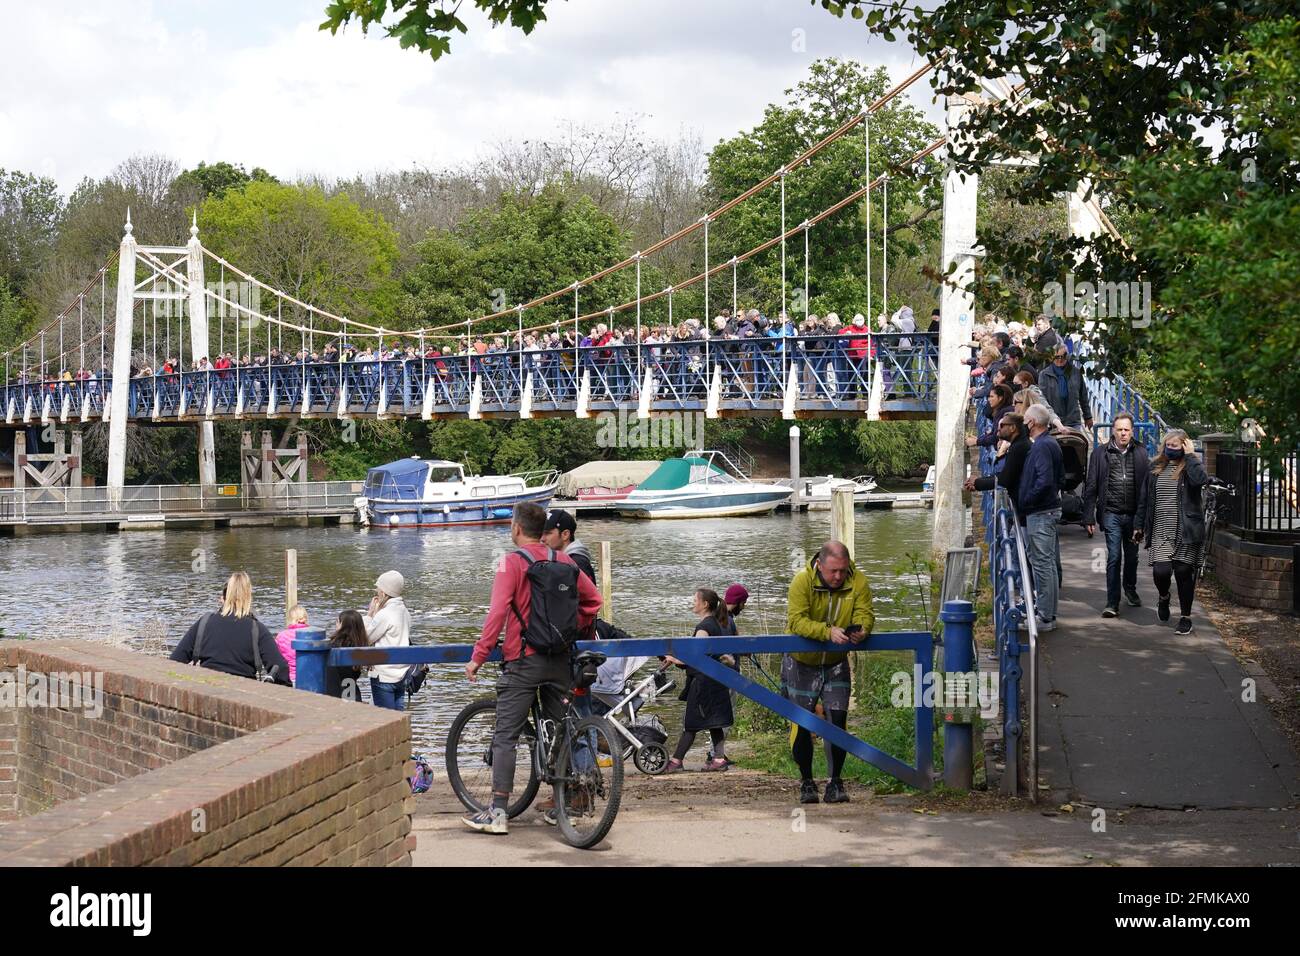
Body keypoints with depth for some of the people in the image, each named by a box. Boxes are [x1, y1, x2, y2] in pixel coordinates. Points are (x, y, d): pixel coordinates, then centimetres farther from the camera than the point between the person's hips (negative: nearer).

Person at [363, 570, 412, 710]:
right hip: (401, 674, 8)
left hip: (384, 677, -8)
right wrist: (375, 613, 8)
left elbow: (366, 639, -10)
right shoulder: (404, 612, 8)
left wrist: (370, 614, -2)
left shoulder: (385, 614, -17)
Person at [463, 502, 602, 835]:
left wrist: (478, 657, -14)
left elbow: (497, 612, -17)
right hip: (560, 660, 5)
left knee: (505, 736, -3)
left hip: (523, 660, -5)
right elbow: (593, 599, 10)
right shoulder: (562, 560, 7)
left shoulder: (511, 563, -9)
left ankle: (498, 813, -7)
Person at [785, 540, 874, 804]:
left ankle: (835, 782, 9)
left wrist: (861, 629, -40)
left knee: (838, 721, -3)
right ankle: (806, 782, 15)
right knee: (802, 724, 2)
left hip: (836, 663, 2)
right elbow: (796, 620, -31)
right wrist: (828, 632, -45)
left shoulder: (858, 582, -13)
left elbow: (865, 613, -16)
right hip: (802, 662, -2)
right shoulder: (802, 581, -23)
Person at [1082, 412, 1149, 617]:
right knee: (1114, 556, -7)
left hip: (1134, 514, 2)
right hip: (1111, 513, -2)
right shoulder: (1101, 454, -1)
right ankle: (1112, 603, -4)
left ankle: (1130, 590, 40)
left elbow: (1148, 484, 4)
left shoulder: (1140, 453, 4)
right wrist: (1089, 517, -4)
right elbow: (1090, 488, 0)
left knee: (1132, 556, 15)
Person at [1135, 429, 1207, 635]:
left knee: (1184, 573, 3)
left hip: (1186, 532, -2)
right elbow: (1145, 499, 16)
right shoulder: (1155, 468, 11)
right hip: (1161, 532, 2)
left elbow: (1201, 479, -25)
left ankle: (1185, 617, 17)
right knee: (1161, 571, -12)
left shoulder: (1189, 468, 0)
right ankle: (1164, 597, 23)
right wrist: (1141, 524, 14)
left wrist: (1190, 456, -15)